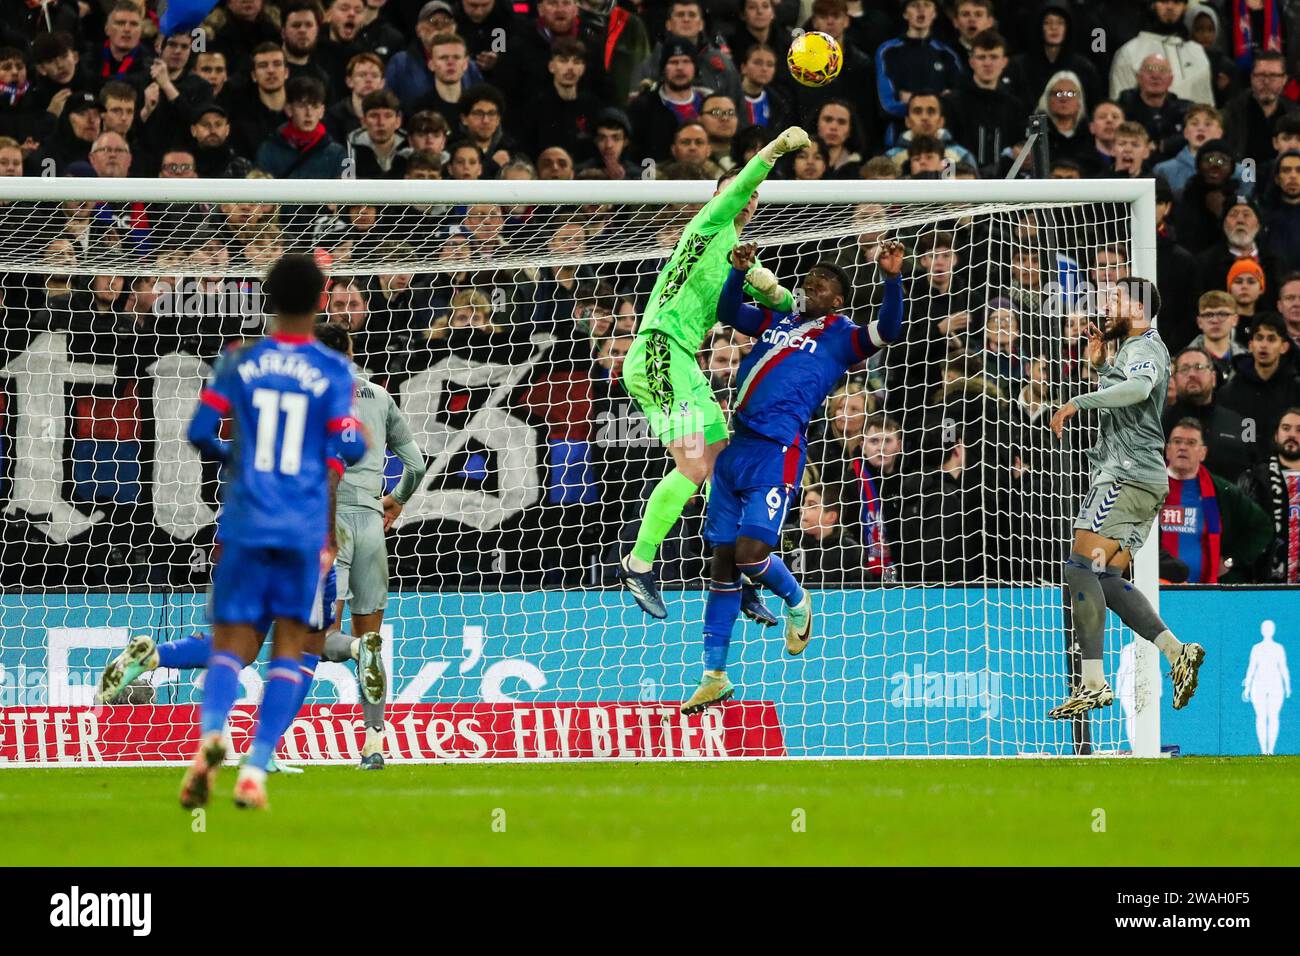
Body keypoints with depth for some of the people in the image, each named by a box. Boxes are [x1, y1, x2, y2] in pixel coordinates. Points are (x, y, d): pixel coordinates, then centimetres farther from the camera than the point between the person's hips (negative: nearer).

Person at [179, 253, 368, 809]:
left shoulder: (239, 363, 3)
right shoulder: (333, 371, -1)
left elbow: (200, 435, 2)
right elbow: (347, 451, -3)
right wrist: (360, 439, 19)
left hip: (244, 524, 1)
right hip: (305, 529, -1)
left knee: (230, 644, 4)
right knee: (289, 648, 6)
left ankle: (211, 730, -27)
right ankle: (255, 769, -7)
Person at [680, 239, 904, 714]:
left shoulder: (842, 335, 5)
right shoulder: (777, 318, 20)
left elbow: (885, 332, -11)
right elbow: (727, 311, 23)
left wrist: (892, 279, -25)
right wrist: (740, 270, 5)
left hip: (776, 451, -6)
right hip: (735, 443, 6)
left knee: (750, 551, -18)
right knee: (722, 559, 5)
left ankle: (796, 601, 17)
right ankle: (714, 677, 10)